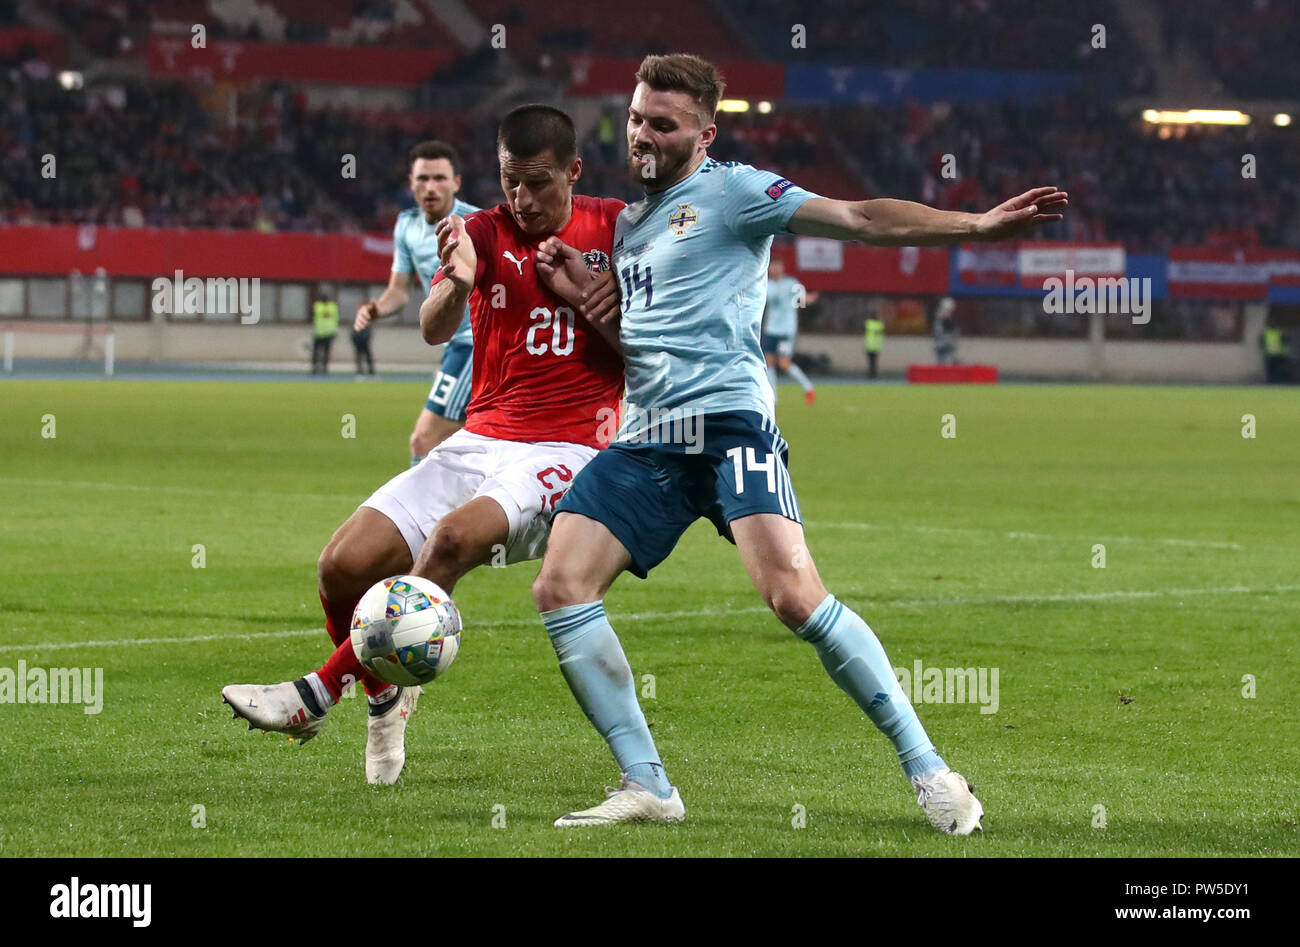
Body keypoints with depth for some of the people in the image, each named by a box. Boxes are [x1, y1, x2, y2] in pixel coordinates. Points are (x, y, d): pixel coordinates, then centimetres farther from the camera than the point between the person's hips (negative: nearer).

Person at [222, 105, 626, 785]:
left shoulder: (615, 227, 3)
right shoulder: (486, 232, 6)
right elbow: (434, 330, -12)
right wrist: (456, 283, -34)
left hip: (565, 451, -4)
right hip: (479, 441, 4)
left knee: (454, 535, -33)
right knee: (343, 567, -11)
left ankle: (319, 694, -26)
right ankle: (386, 699, 19)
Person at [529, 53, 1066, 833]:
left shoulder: (732, 191, 2)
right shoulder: (627, 222, 24)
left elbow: (861, 219, -6)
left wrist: (976, 226, -18)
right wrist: (576, 281, 12)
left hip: (727, 419, -7)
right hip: (646, 438, 7)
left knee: (793, 593, -23)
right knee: (560, 586, -9)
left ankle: (930, 773, -15)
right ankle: (647, 789, -3)